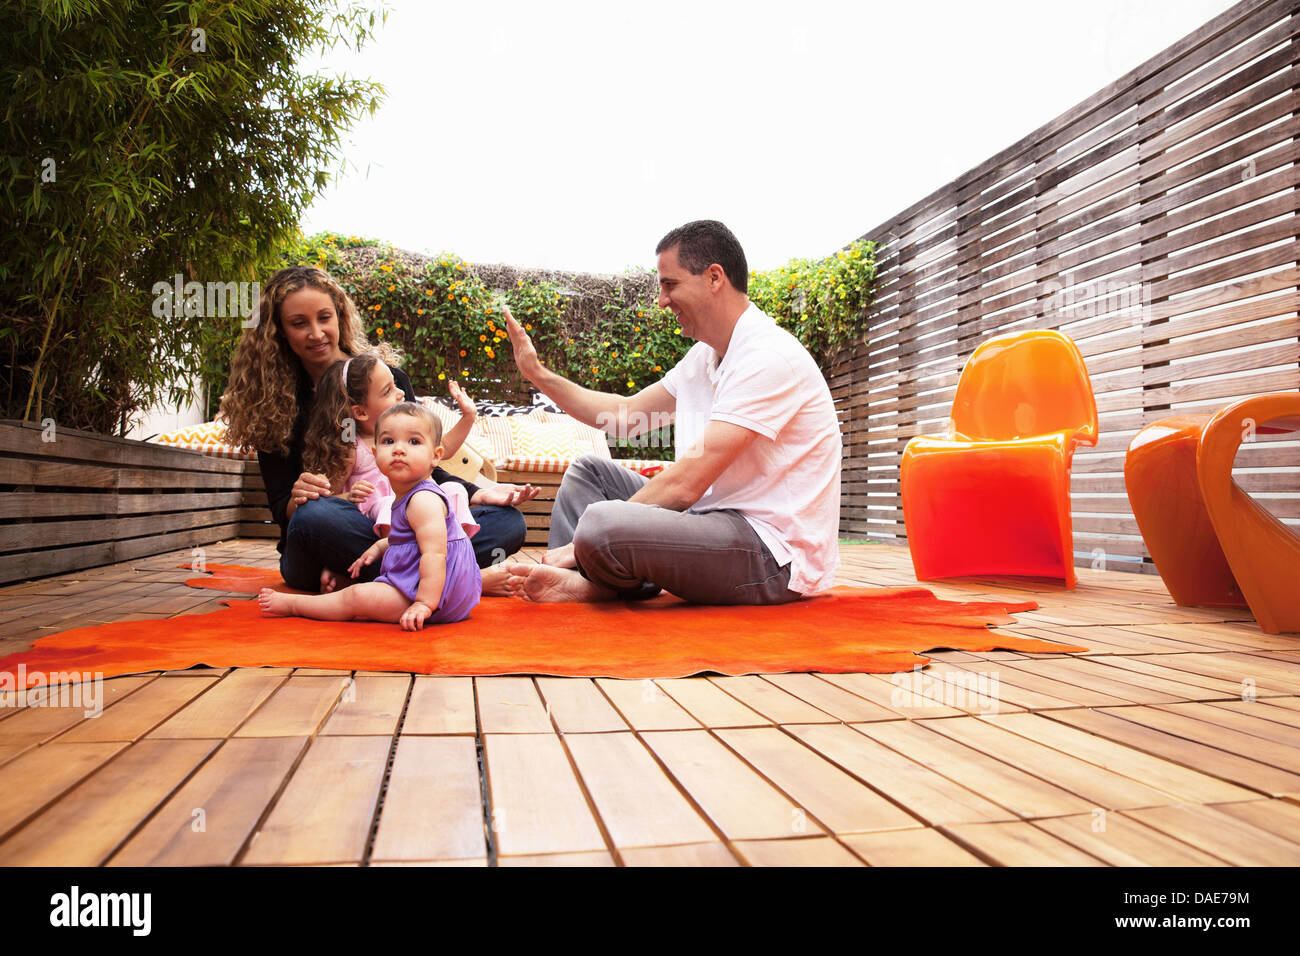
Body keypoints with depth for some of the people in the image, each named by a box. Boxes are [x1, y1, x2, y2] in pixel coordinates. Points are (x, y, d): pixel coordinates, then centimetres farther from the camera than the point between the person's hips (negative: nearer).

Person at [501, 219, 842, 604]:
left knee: (599, 523, -33)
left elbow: (686, 484, -24)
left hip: (774, 552, -10)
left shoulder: (768, 357, -18)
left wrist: (581, 544, -18)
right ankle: (575, 582, -6)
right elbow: (626, 415, 22)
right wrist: (539, 375, 17)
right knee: (588, 470, 16)